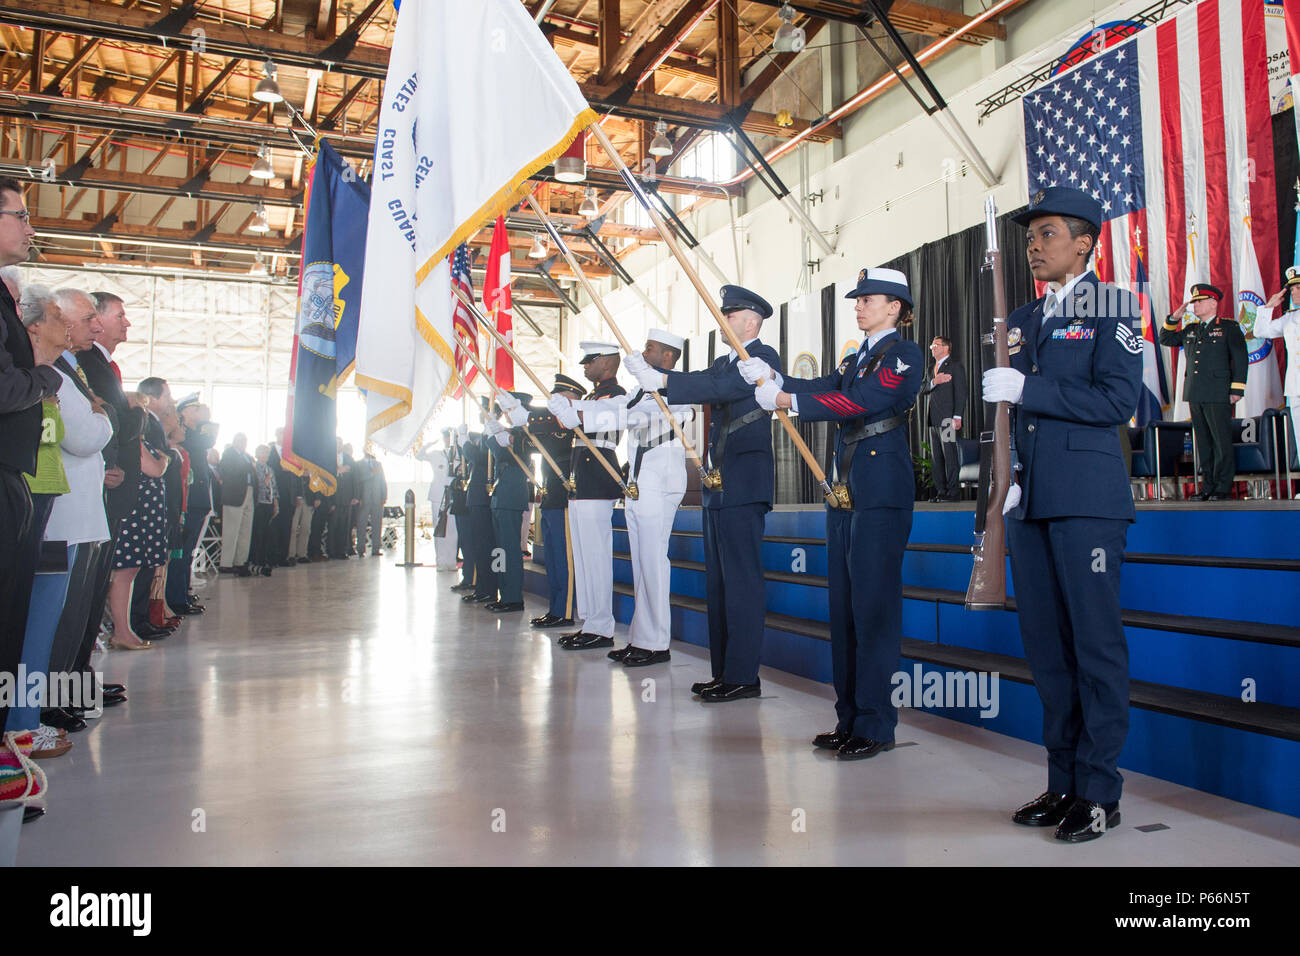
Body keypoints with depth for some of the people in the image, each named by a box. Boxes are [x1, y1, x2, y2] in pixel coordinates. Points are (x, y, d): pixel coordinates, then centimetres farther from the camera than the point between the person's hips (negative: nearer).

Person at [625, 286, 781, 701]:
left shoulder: (764, 357, -6)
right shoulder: (723, 363, 22)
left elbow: (725, 386, -21)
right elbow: (701, 386, 10)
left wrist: (662, 380, -26)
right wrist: (650, 373, -5)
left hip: (745, 484, -9)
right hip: (718, 484, 9)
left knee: (741, 580, -7)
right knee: (718, 581, 11)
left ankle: (743, 675, -2)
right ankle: (723, 671, 18)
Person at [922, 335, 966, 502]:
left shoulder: (955, 366, -1)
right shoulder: (933, 369, 22)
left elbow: (960, 392, -9)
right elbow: (923, 390, 12)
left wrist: (957, 417, -17)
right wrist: (934, 382, -9)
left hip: (948, 418, -8)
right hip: (934, 419, 8)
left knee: (950, 455, -7)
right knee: (936, 458, 7)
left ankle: (953, 491, -4)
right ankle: (940, 491, 12)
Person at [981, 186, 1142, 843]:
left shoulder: (1111, 307, 0)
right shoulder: (1023, 319, 19)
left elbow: (1118, 399, -13)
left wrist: (1026, 389, -16)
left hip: (1087, 498, -6)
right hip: (1029, 499, 7)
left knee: (1095, 641, -2)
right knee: (1044, 644, 9)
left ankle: (1099, 792, 8)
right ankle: (1063, 782, 19)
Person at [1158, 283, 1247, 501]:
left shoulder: (1229, 327, 1)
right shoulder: (1190, 329, 16)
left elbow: (1241, 358, -3)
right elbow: (1165, 340, 20)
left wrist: (1237, 389, -9)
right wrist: (1174, 317, 7)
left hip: (1218, 395, -5)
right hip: (1194, 395, 5)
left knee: (1221, 441, -3)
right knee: (1203, 442, 7)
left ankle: (1223, 488, 1)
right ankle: (1209, 486, 13)